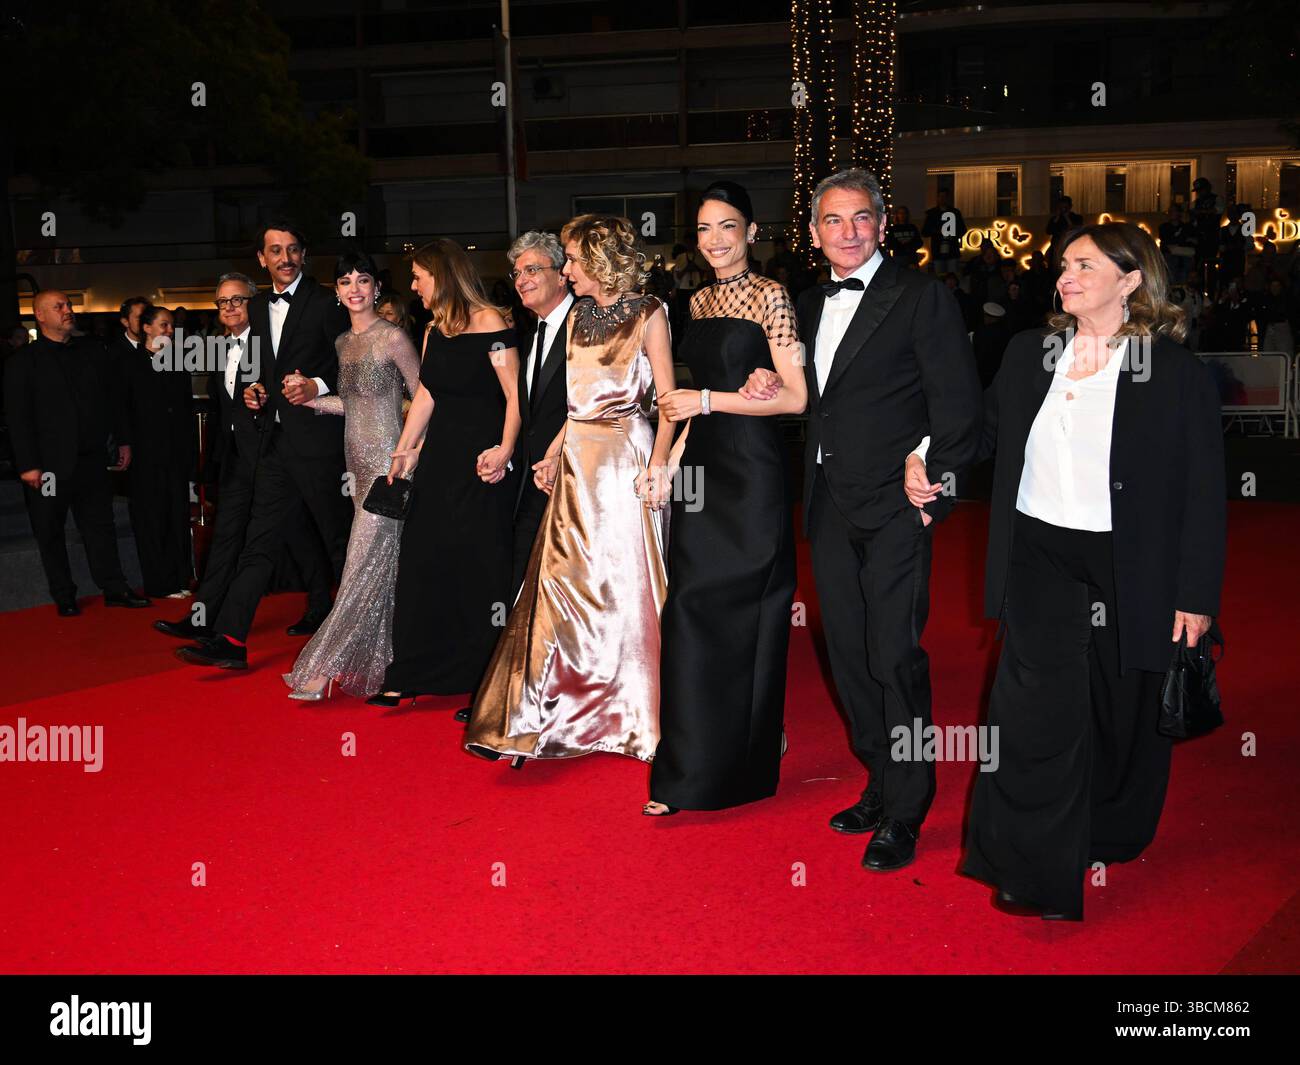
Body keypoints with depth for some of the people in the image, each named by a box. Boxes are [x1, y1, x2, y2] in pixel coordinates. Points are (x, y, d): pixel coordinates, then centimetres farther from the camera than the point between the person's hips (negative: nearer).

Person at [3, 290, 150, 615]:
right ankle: (63, 596, 17)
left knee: (100, 526, 8)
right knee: (50, 533, 6)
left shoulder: (93, 352, 9)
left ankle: (114, 589, 15)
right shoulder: (22, 361, -3)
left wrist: (123, 441, 10)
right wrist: (27, 465, -12)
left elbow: (112, 400, 14)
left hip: (92, 459, 3)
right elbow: (17, 418, -6)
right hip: (48, 464, -3)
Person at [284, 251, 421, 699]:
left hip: (386, 463, -8)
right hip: (359, 463, 8)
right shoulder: (343, 342, 13)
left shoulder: (392, 337, -10)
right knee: (382, 567, 12)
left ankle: (322, 667, -3)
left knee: (364, 567, -4)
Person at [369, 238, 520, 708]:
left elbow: (515, 396, -15)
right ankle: (409, 676, 16)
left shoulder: (488, 322, -10)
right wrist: (404, 451, 16)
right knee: (423, 560, 8)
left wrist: (504, 450, -25)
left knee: (479, 567, -2)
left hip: (481, 461, -7)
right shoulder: (434, 330, 13)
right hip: (439, 457, 8)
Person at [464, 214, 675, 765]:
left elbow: (667, 400, -9)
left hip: (627, 459, -6)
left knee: (626, 584, -1)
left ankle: (637, 714, 14)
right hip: (578, 461, 6)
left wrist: (657, 464, -20)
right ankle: (569, 712, 12)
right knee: (564, 583, 3)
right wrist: (553, 456, 6)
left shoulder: (648, 315, -4)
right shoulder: (578, 317, 13)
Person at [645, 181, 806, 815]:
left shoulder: (769, 297, -8)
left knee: (736, 611, -2)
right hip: (703, 467, 7)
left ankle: (733, 768, 10)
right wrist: (672, 460, 11)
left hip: (751, 473, -7)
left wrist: (708, 400, -14)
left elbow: (795, 397, -14)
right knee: (692, 611, 6)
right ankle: (691, 769, 16)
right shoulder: (700, 302, 14)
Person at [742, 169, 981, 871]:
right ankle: (880, 785, 27)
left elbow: (957, 406, -9)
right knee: (849, 654, 12)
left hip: (894, 508, -6)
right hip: (830, 509, 7)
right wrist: (770, 388, 0)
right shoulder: (810, 307, 15)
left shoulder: (922, 298, -6)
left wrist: (934, 494, -12)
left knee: (895, 657, -5)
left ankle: (904, 815, 7)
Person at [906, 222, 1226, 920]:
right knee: (1038, 704, -9)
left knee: (1120, 713, 14)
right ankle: (1038, 874, 1)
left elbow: (1204, 491, -5)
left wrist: (1196, 595, -7)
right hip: (1038, 556, 2)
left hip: (1128, 568, -2)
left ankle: (1111, 834, 41)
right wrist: (927, 457, 1)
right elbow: (986, 429, 20)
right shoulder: (1029, 353, 5)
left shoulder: (1178, 372, -6)